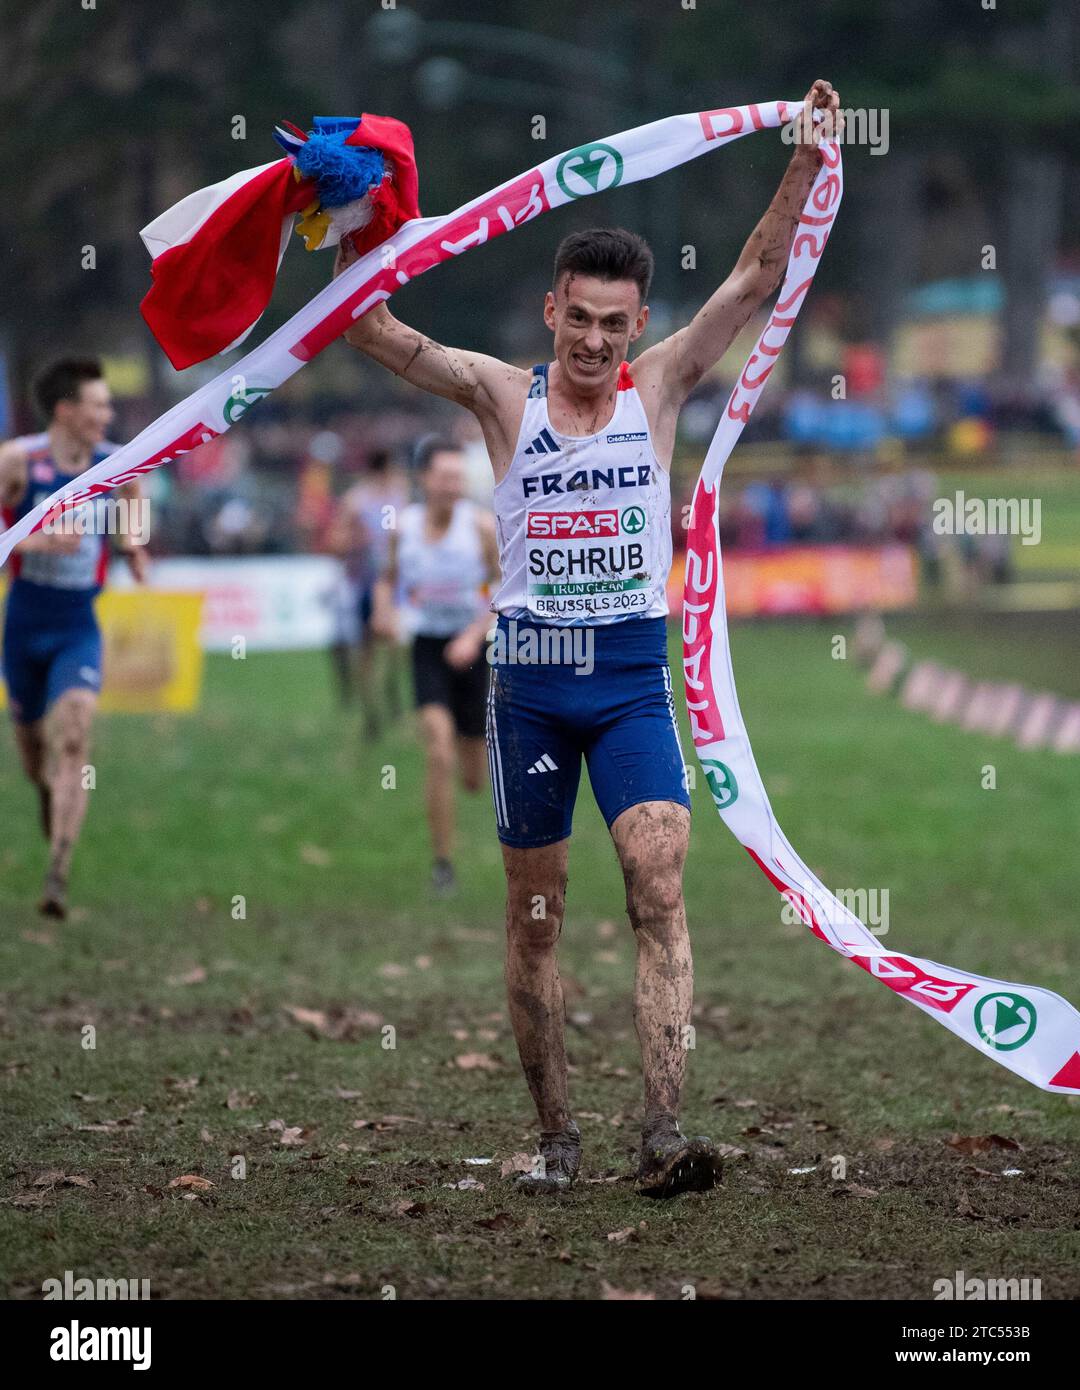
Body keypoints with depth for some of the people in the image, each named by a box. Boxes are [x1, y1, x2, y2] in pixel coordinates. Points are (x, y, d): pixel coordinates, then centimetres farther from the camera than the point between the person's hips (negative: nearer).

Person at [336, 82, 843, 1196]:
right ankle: (556, 1136, 16)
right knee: (534, 917, 6)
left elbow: (755, 283, -2)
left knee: (659, 888, -15)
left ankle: (661, 1131, -22)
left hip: (632, 674, 0)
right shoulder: (503, 396, 1)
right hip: (530, 674, 0)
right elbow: (376, 333, -6)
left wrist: (805, 166, -11)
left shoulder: (657, 388, 3)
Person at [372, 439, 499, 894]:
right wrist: (383, 609, -5)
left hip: (471, 651, 0)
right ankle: (443, 863, -10)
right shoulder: (404, 527, -3)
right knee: (438, 757, -21)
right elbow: (389, 578, 16)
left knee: (474, 780, 10)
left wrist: (475, 634, -21)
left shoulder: (480, 524, -11)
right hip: (427, 649, 0)